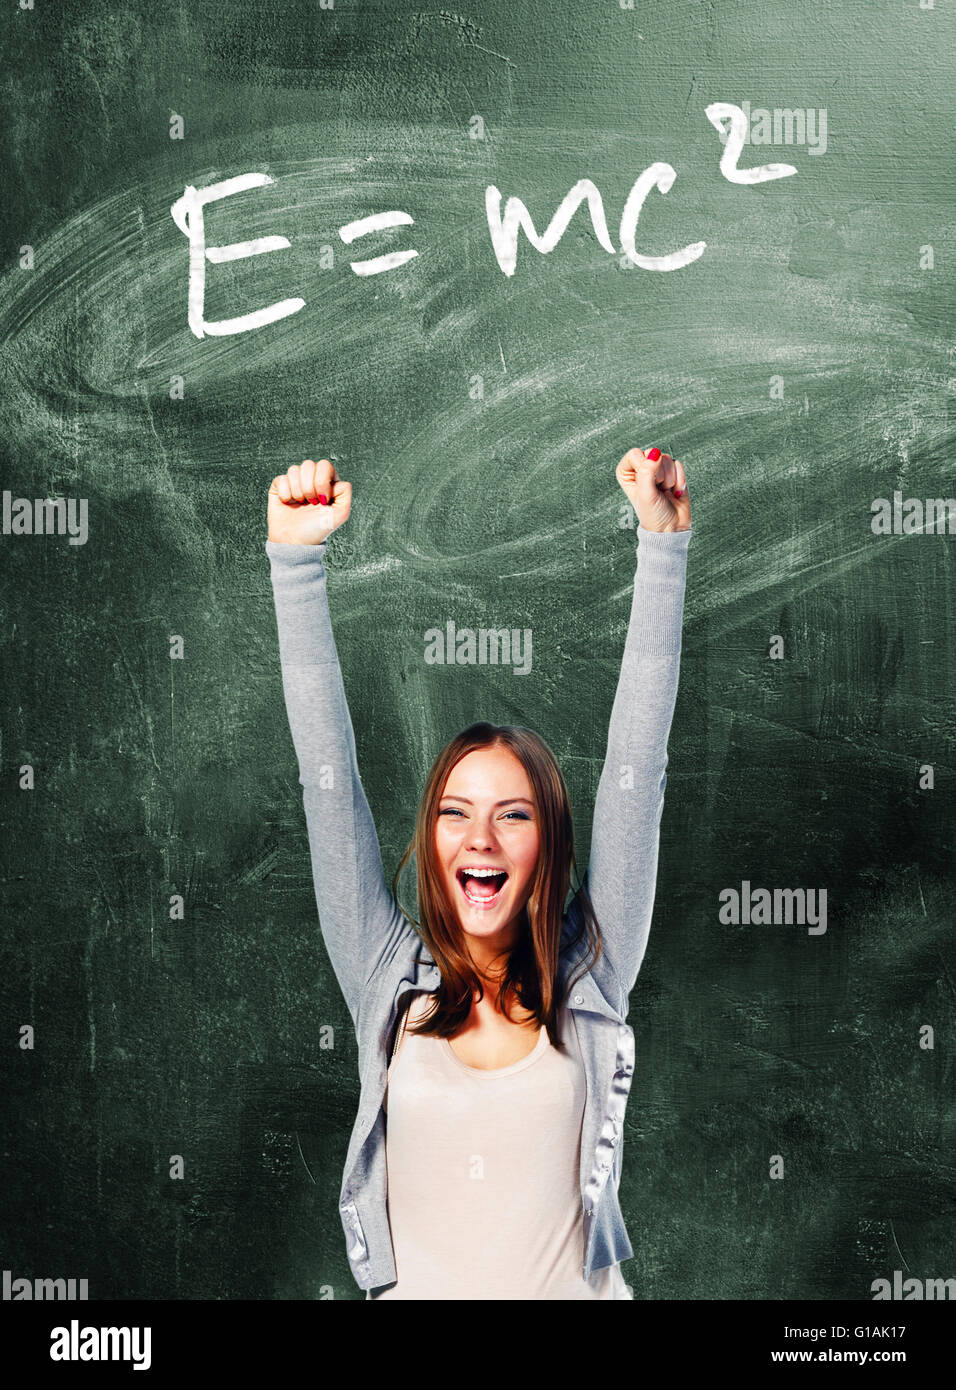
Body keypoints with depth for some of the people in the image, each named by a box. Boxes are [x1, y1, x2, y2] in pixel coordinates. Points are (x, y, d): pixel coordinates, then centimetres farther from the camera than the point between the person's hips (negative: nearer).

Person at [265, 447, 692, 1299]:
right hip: (412, 1288, 0)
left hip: (575, 1288, 0)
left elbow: (635, 771, -8)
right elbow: (328, 778, -8)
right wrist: (295, 559, -12)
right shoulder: (388, 978, -4)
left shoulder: (588, 981, -5)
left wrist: (665, 543, -9)